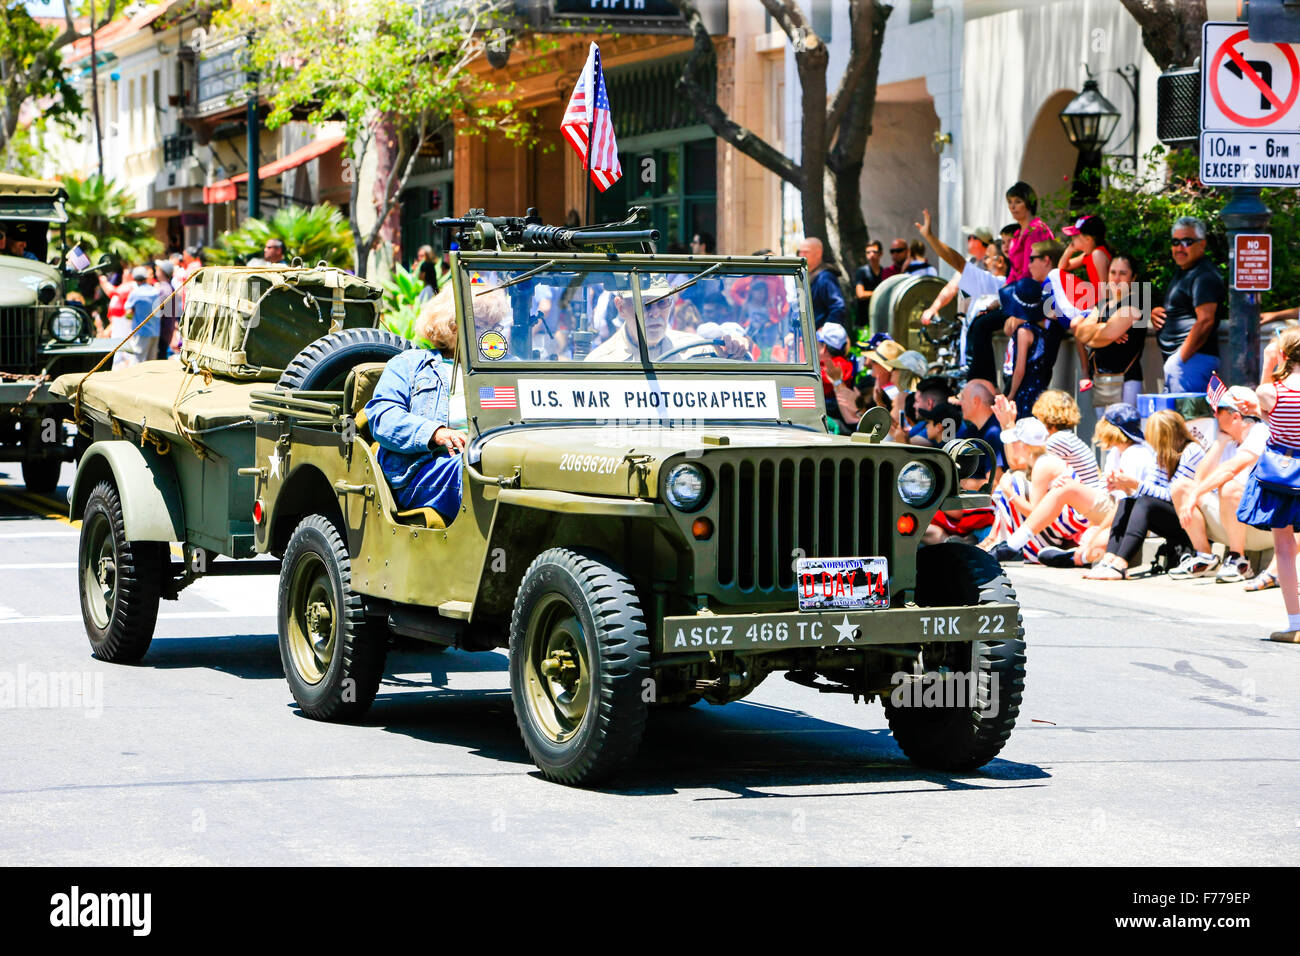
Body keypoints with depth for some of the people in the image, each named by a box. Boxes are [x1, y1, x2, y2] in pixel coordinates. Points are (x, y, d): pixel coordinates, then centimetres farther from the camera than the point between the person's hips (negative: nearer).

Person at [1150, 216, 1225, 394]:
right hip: (1176, 358, 11)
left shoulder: (1204, 276, -12)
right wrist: (1155, 312, 12)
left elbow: (1205, 321, -22)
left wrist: (1181, 358, -22)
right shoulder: (1183, 272, 22)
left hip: (1192, 358, -11)